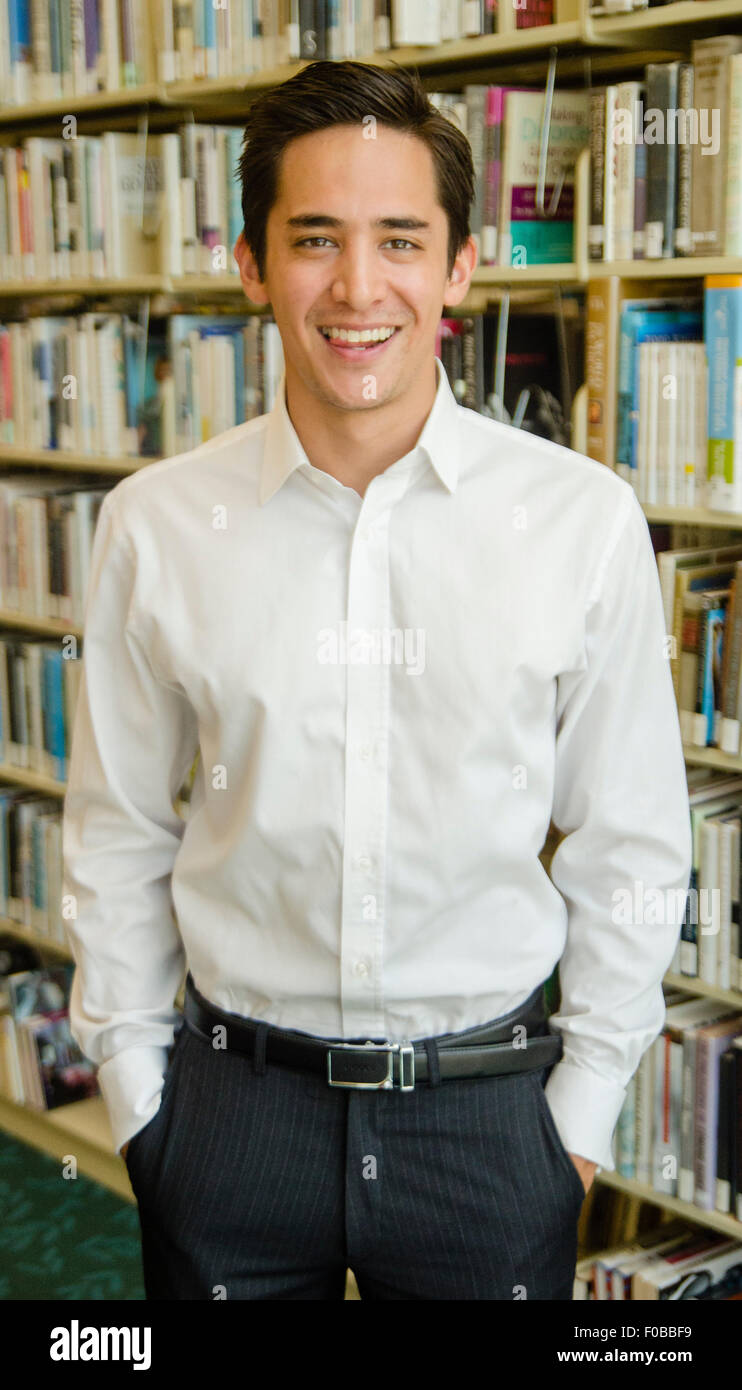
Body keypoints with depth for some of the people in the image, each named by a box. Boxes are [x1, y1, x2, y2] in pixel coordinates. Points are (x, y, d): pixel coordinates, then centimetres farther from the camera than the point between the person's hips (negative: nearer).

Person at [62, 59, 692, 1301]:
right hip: (232, 1099, 1)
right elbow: (117, 833, 4)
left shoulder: (584, 522, -8)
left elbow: (629, 849, -1)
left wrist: (583, 1104, 1)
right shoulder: (153, 526, -5)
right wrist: (132, 1081, 5)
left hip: (488, 1110, 0)